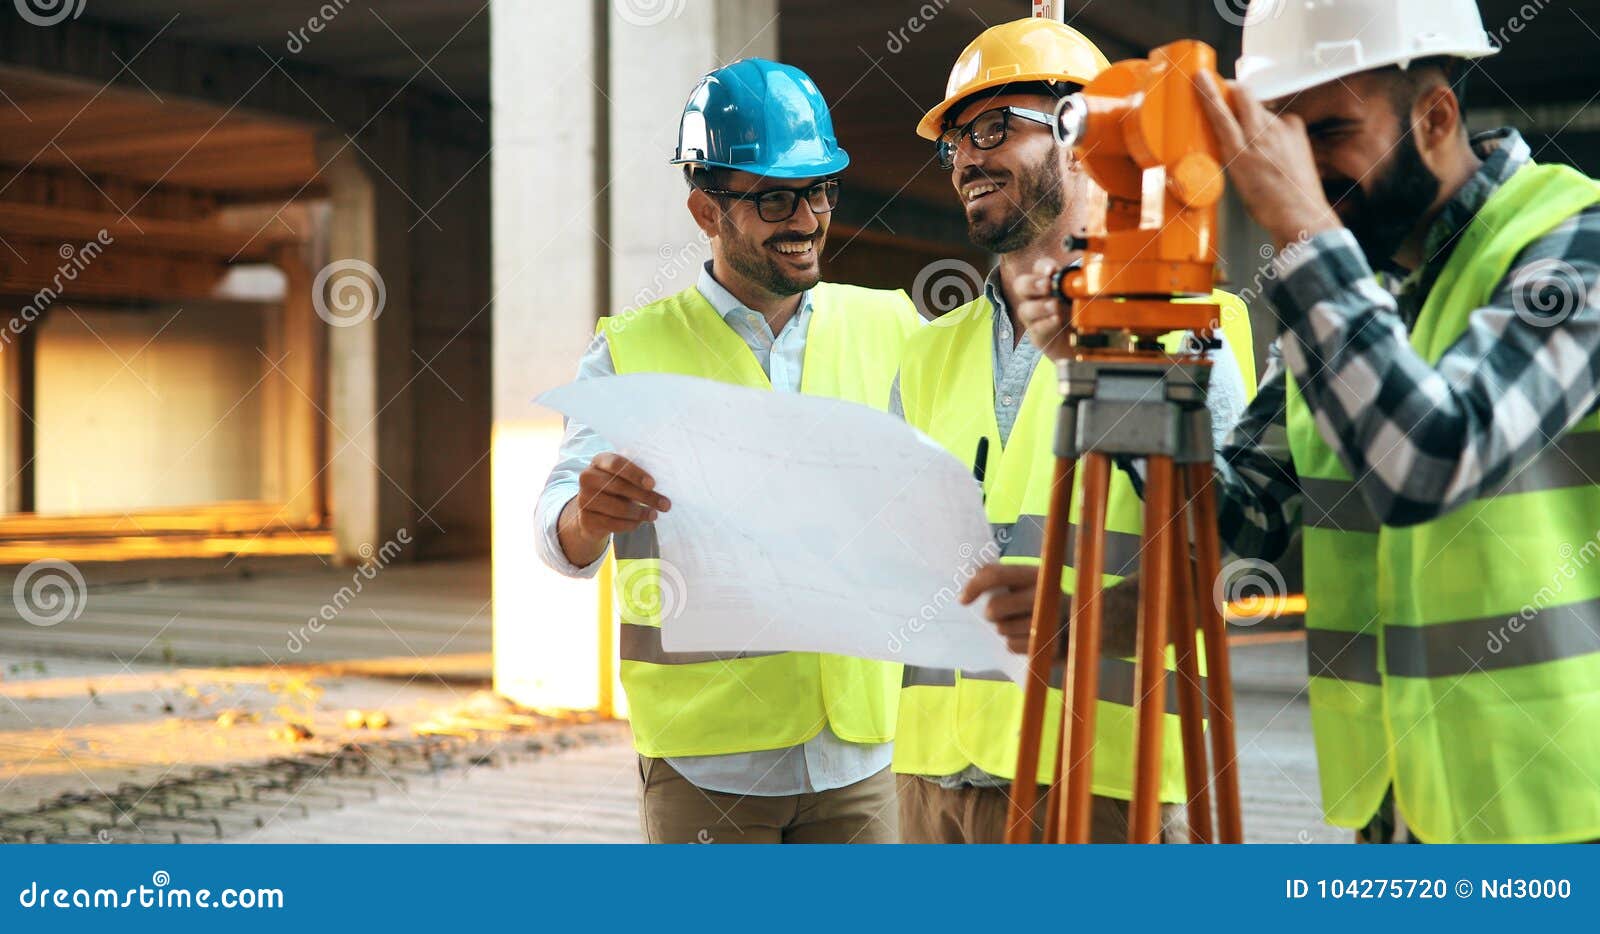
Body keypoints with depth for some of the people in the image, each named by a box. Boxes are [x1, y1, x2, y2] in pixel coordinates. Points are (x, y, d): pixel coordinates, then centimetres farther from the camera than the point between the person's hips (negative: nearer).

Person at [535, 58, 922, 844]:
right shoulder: (634, 352, 1)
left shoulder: (891, 330, 8)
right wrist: (589, 516, -33)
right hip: (707, 760, -2)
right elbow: (561, 538, -9)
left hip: (860, 746, 2)